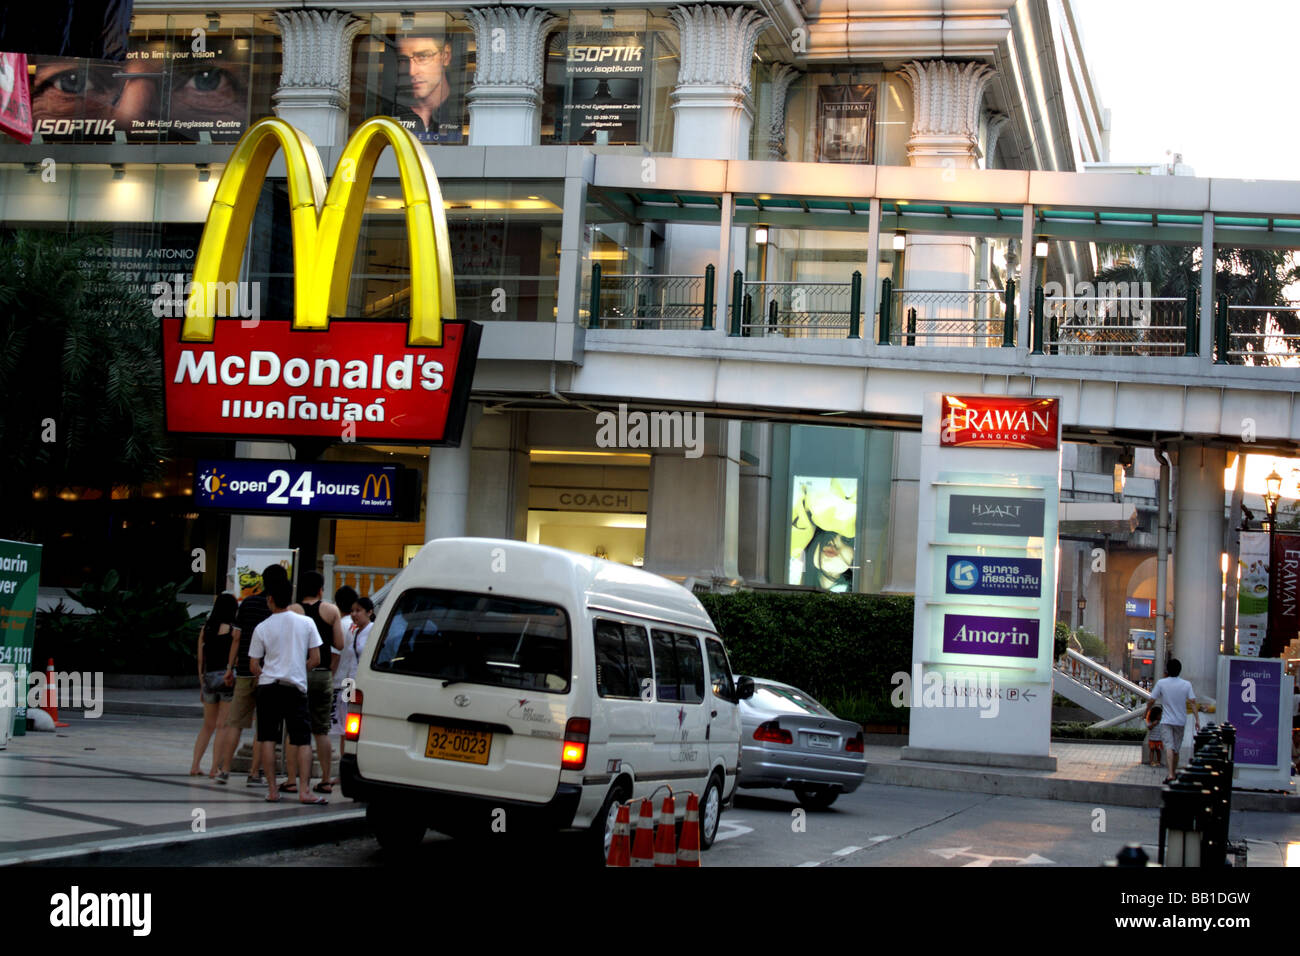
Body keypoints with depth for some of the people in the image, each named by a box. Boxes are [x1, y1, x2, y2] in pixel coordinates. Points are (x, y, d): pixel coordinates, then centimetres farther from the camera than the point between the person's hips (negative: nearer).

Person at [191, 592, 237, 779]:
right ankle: (216, 768, -3)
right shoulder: (233, 630, -7)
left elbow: (200, 660, 12)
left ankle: (195, 765, 11)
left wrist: (202, 685, 19)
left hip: (209, 678, 5)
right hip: (228, 678, -5)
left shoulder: (205, 629, 8)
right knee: (223, 726, -1)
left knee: (208, 726, 17)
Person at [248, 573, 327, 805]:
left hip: (268, 686, 0)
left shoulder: (262, 628, 0)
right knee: (303, 740, 1)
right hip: (297, 687, 0)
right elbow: (315, 658, 3)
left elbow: (254, 665, 3)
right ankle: (304, 791, -10)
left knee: (267, 738, 6)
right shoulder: (306, 623, 2)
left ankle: (272, 790, 3)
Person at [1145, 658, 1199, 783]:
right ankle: (1175, 771, 33)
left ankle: (1171, 774, -26)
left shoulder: (1161, 683, -8)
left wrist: (1147, 711, 15)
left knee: (1169, 747, -10)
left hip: (1166, 721, -3)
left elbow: (1152, 700, -3)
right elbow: (1193, 702, -8)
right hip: (1180, 721, 3)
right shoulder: (1186, 684, -3)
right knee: (1176, 748, 18)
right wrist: (1197, 719, -8)